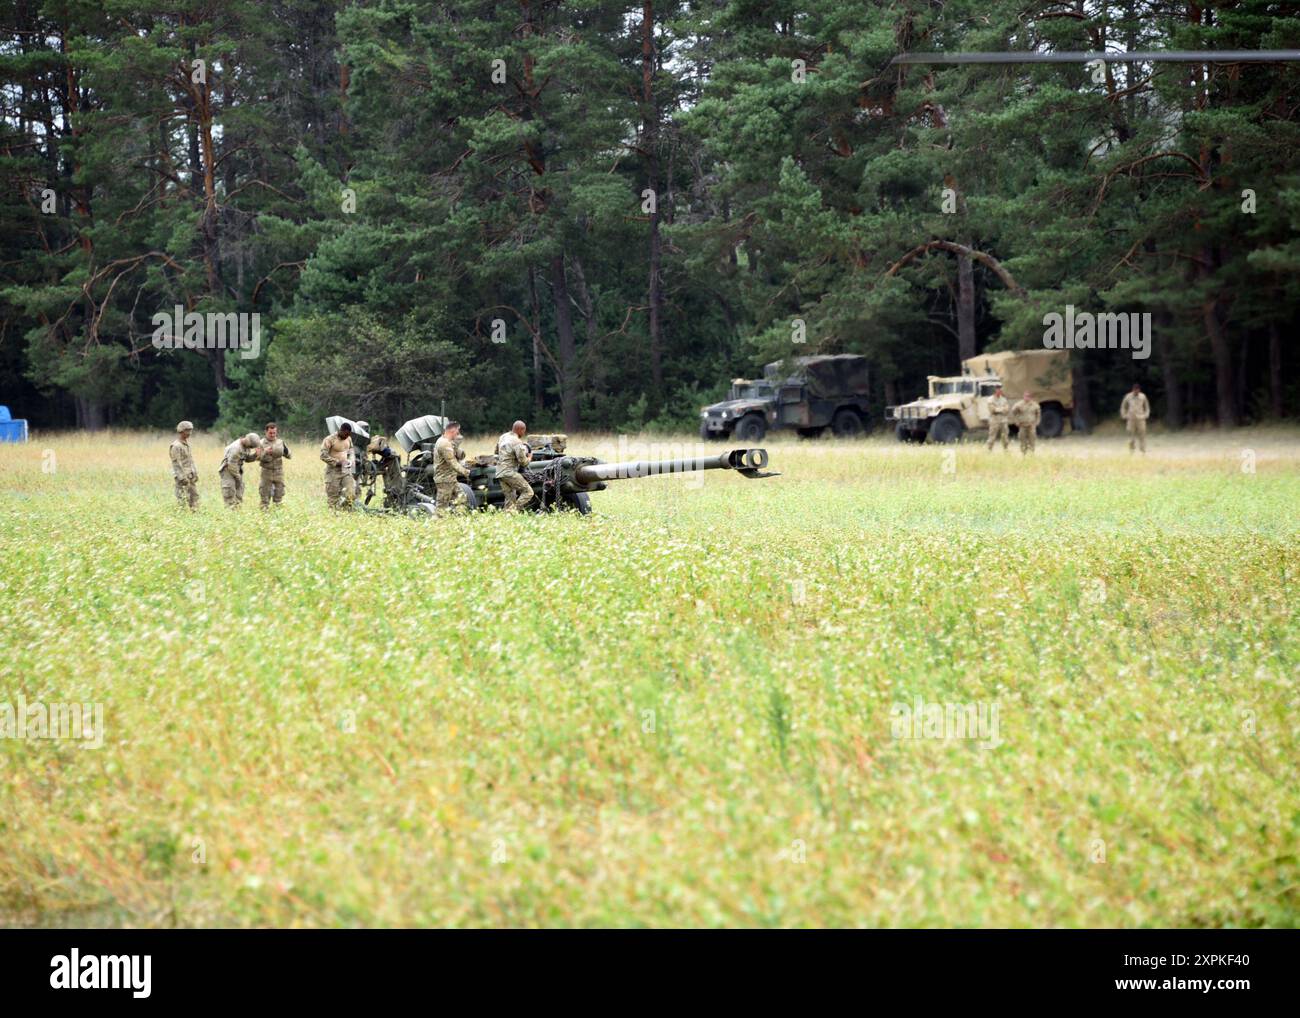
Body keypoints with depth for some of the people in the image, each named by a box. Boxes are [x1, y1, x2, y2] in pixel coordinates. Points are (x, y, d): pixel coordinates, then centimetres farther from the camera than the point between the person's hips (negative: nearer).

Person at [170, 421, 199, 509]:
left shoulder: (187, 444, 14)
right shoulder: (176, 446, -13)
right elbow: (176, 463, -17)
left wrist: (195, 473, 17)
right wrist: (182, 477, -20)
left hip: (190, 476, 9)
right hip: (182, 476, -9)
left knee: (194, 495, 8)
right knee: (183, 498, -7)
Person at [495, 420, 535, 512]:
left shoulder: (502, 437, 13)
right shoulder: (517, 442, -13)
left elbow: (497, 452, 31)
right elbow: (523, 462, -14)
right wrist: (529, 457, 6)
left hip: (499, 473, 9)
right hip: (509, 472, -9)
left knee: (510, 497, 11)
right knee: (528, 492, -6)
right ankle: (514, 511, -16)